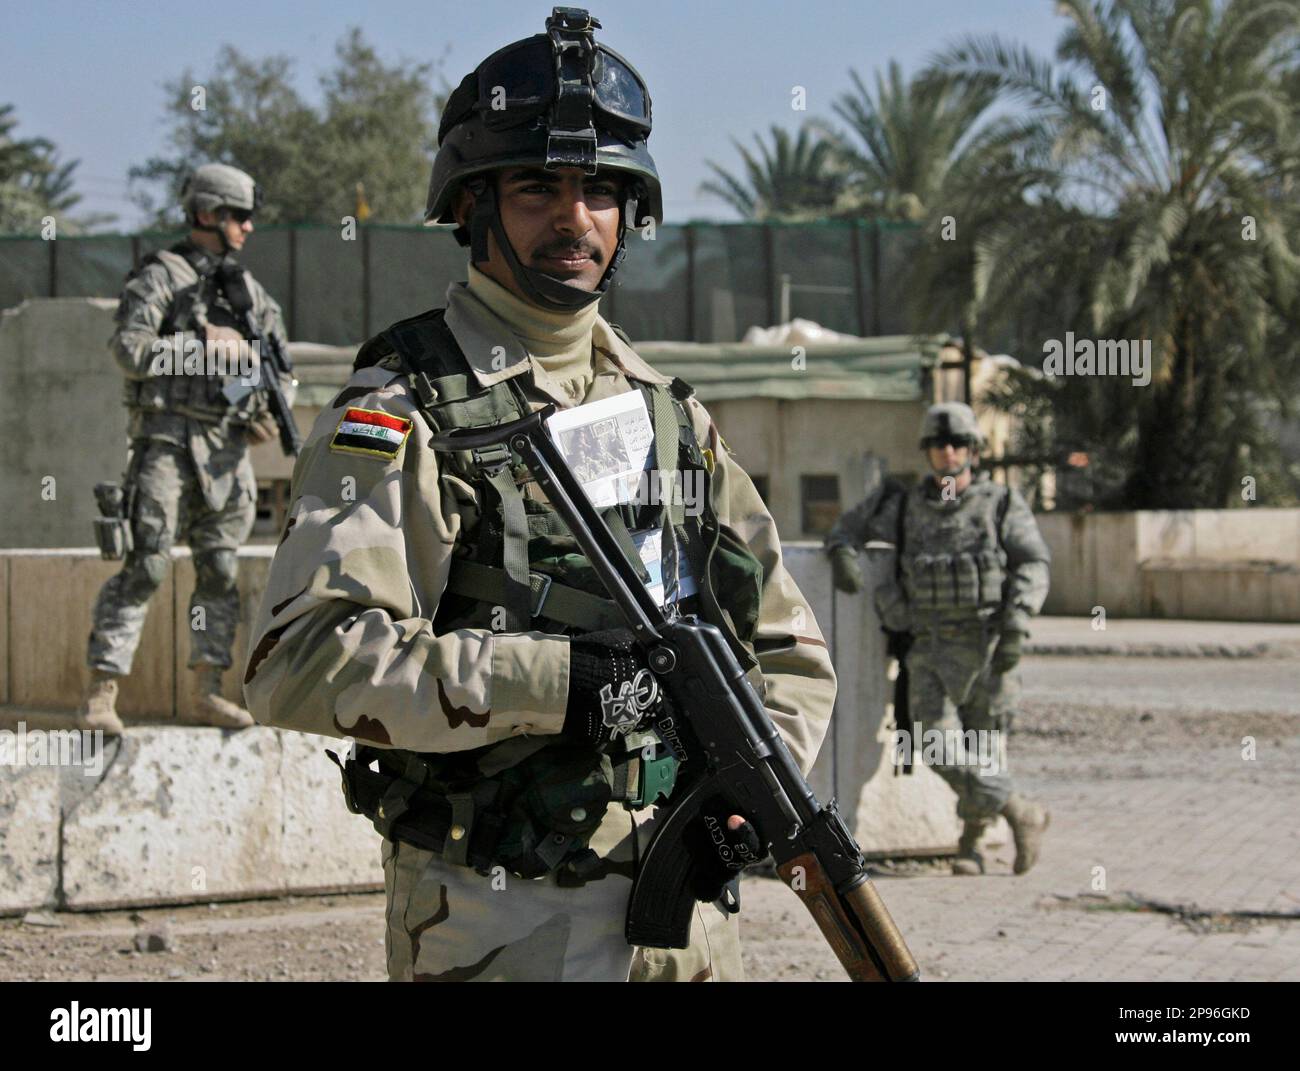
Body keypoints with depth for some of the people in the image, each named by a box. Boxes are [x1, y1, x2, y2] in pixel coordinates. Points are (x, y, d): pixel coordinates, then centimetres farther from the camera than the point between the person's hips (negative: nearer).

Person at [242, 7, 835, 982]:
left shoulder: (669, 414, 12)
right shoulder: (401, 415, -7)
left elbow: (790, 652, 17)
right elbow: (300, 663, -20)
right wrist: (550, 679, -24)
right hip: (500, 928, -5)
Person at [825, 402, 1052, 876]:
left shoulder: (1002, 505, 1)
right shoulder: (908, 507, 8)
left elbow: (1033, 565, -7)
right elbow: (851, 525, 19)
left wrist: (1016, 624, -22)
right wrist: (842, 553, -6)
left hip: (986, 645, -2)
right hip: (930, 651, 2)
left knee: (982, 749, 1)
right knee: (938, 745, -12)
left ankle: (971, 839, 21)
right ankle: (1022, 813, -1)